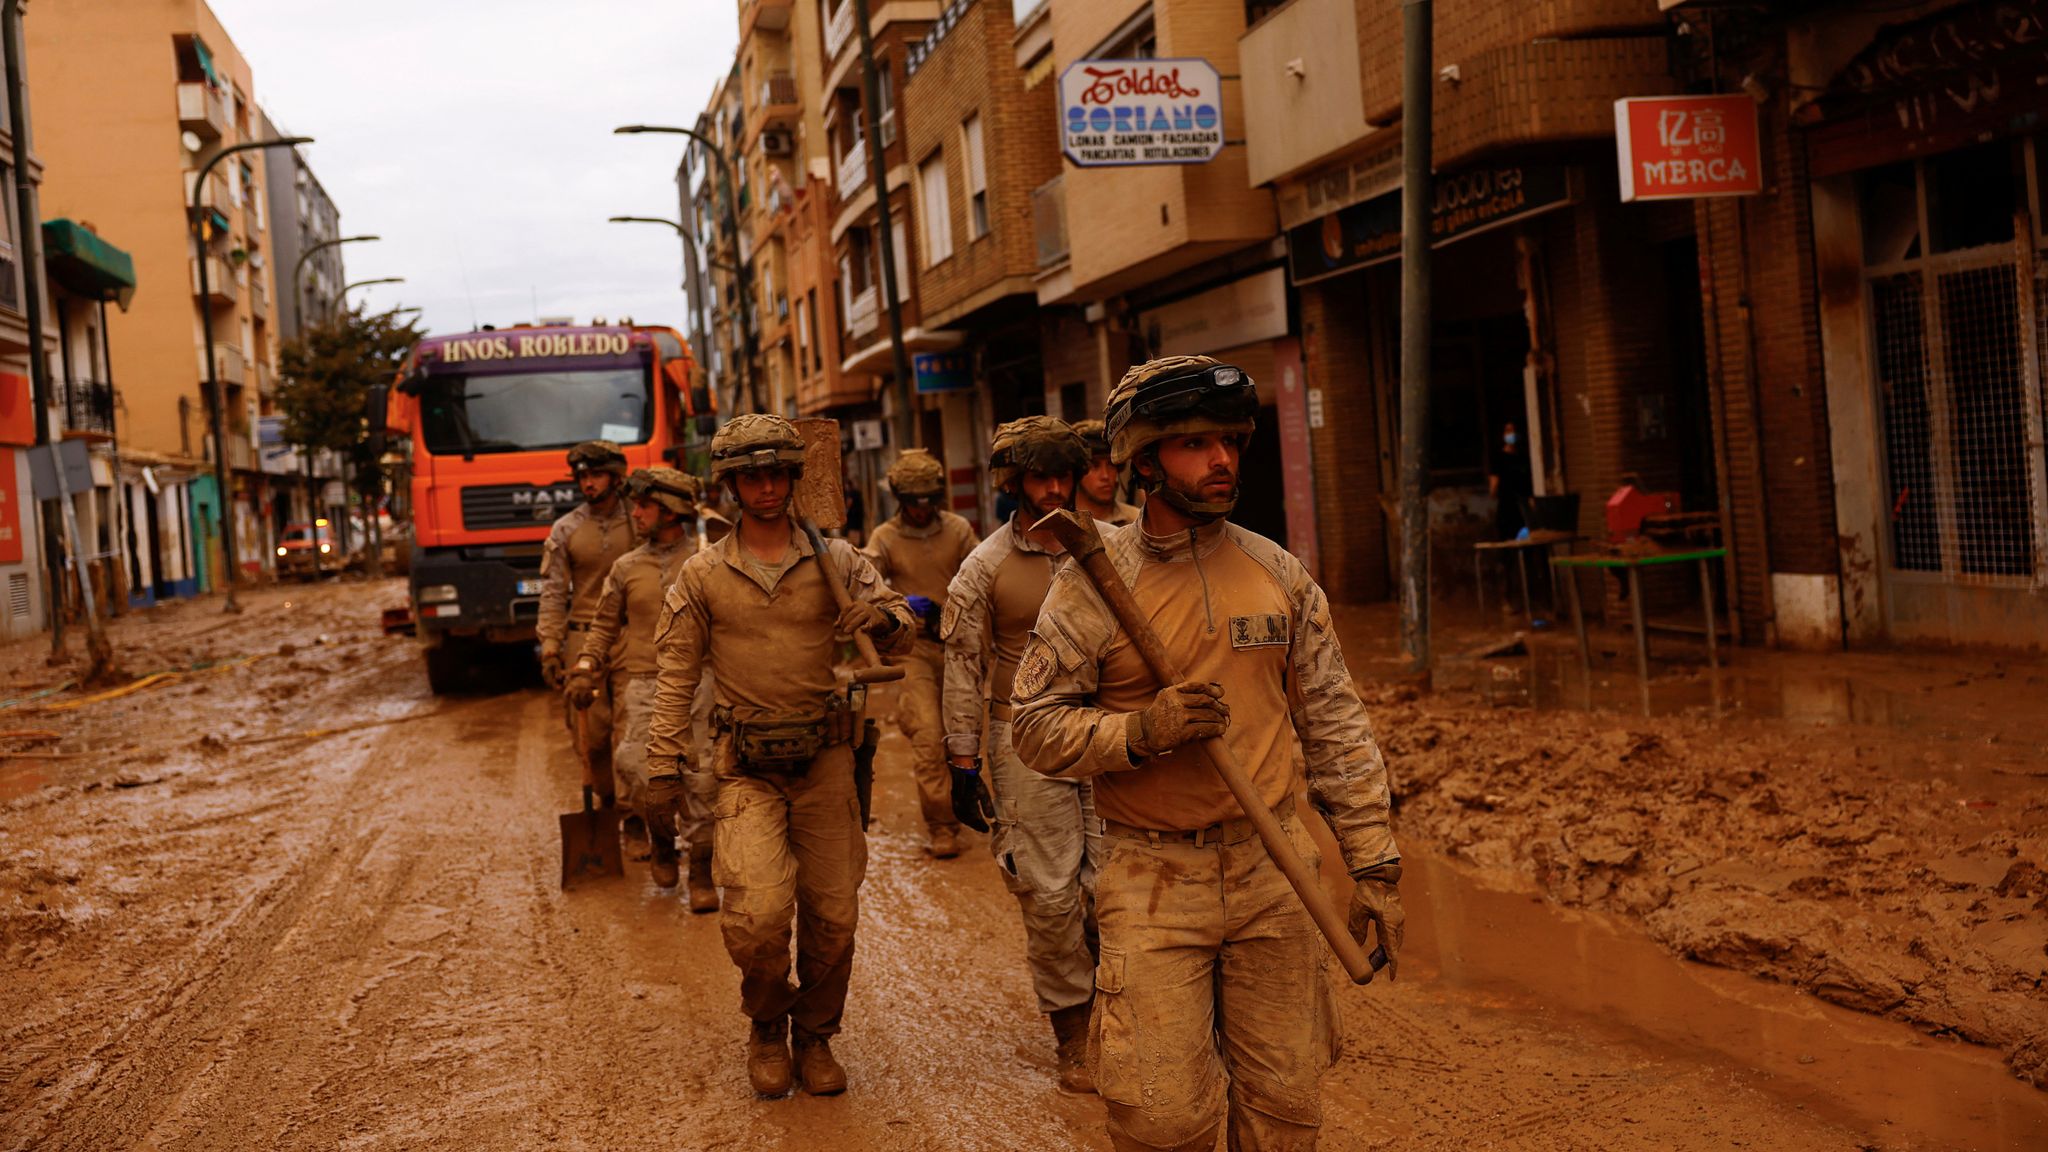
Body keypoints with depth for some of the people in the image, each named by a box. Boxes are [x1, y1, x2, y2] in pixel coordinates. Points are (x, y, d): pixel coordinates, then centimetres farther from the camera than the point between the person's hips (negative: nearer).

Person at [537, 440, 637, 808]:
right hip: (584, 638, 1)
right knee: (591, 730, -2)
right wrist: (550, 649, -1)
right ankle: (609, 800, 16)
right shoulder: (565, 530, 6)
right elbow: (553, 593, 5)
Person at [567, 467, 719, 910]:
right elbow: (604, 625, 17)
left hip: (697, 685, -2)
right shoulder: (626, 568, 11)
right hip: (640, 685, 2)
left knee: (702, 782, -5)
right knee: (648, 780, -8)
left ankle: (702, 874, 10)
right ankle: (661, 842, 23)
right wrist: (585, 672, 5)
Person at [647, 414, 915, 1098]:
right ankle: (767, 1025, 14)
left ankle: (815, 1036, 31)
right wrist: (665, 763, 2)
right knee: (759, 914, -16)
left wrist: (883, 618, -19)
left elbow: (902, 624, 5)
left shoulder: (835, 559, 3)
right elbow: (675, 676, 7)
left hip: (825, 759, 2)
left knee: (832, 916, 7)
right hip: (746, 769, -1)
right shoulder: (702, 575, 3)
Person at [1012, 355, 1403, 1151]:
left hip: (1273, 871, 3)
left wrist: (1374, 867, 6)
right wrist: (1140, 732, -21)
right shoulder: (1091, 582, -5)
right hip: (1152, 879, -3)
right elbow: (1036, 727, -4)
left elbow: (1335, 727, 9)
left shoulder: (1280, 574, 5)